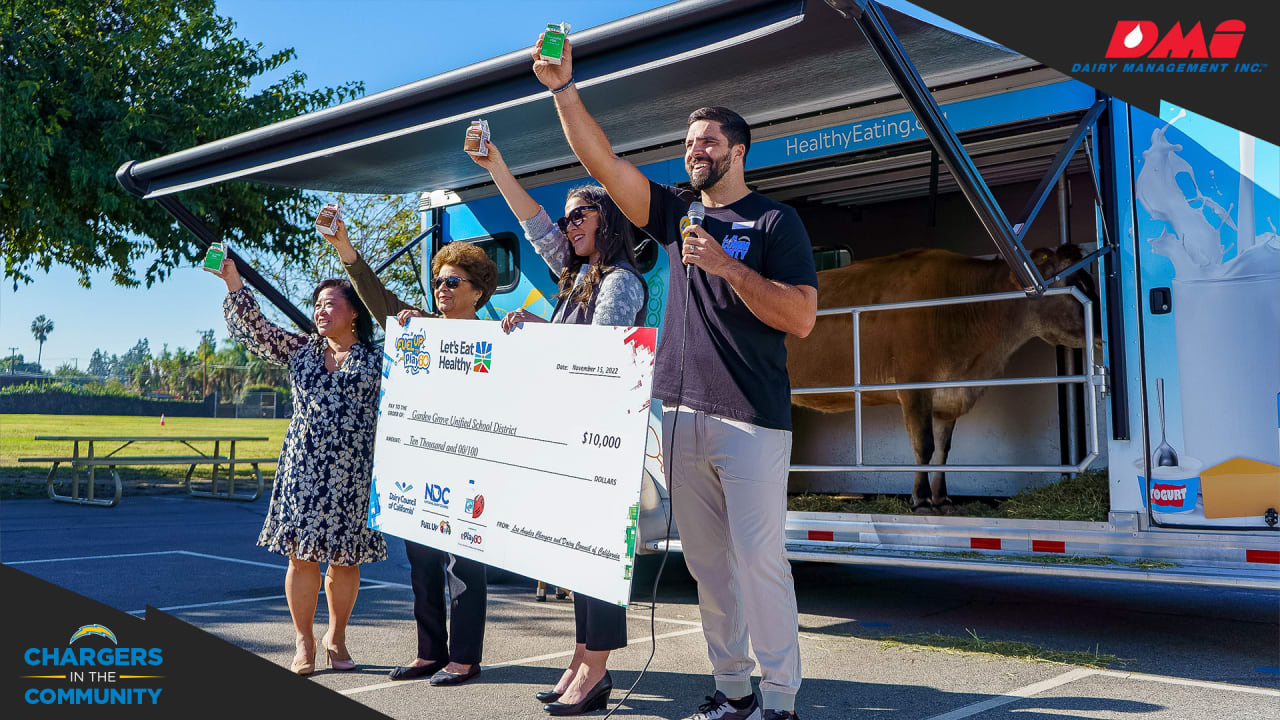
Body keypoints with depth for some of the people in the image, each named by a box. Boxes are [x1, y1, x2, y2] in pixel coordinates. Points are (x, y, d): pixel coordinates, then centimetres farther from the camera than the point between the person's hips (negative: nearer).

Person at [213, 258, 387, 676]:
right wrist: (234, 284, -3)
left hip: (352, 473, -2)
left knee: (345, 559, 6)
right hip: (303, 469, 2)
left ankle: (336, 637, 25)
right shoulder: (300, 349, 14)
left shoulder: (377, 359, 5)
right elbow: (255, 330, 7)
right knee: (301, 555, 1)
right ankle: (304, 642, 14)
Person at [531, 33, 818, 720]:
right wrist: (563, 88, 1)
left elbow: (801, 317, -8)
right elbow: (602, 160, 10)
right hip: (682, 414, 5)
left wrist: (724, 265, -15)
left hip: (751, 419, -5)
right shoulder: (676, 212, 16)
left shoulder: (775, 221, 2)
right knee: (707, 564, 9)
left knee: (760, 562, -5)